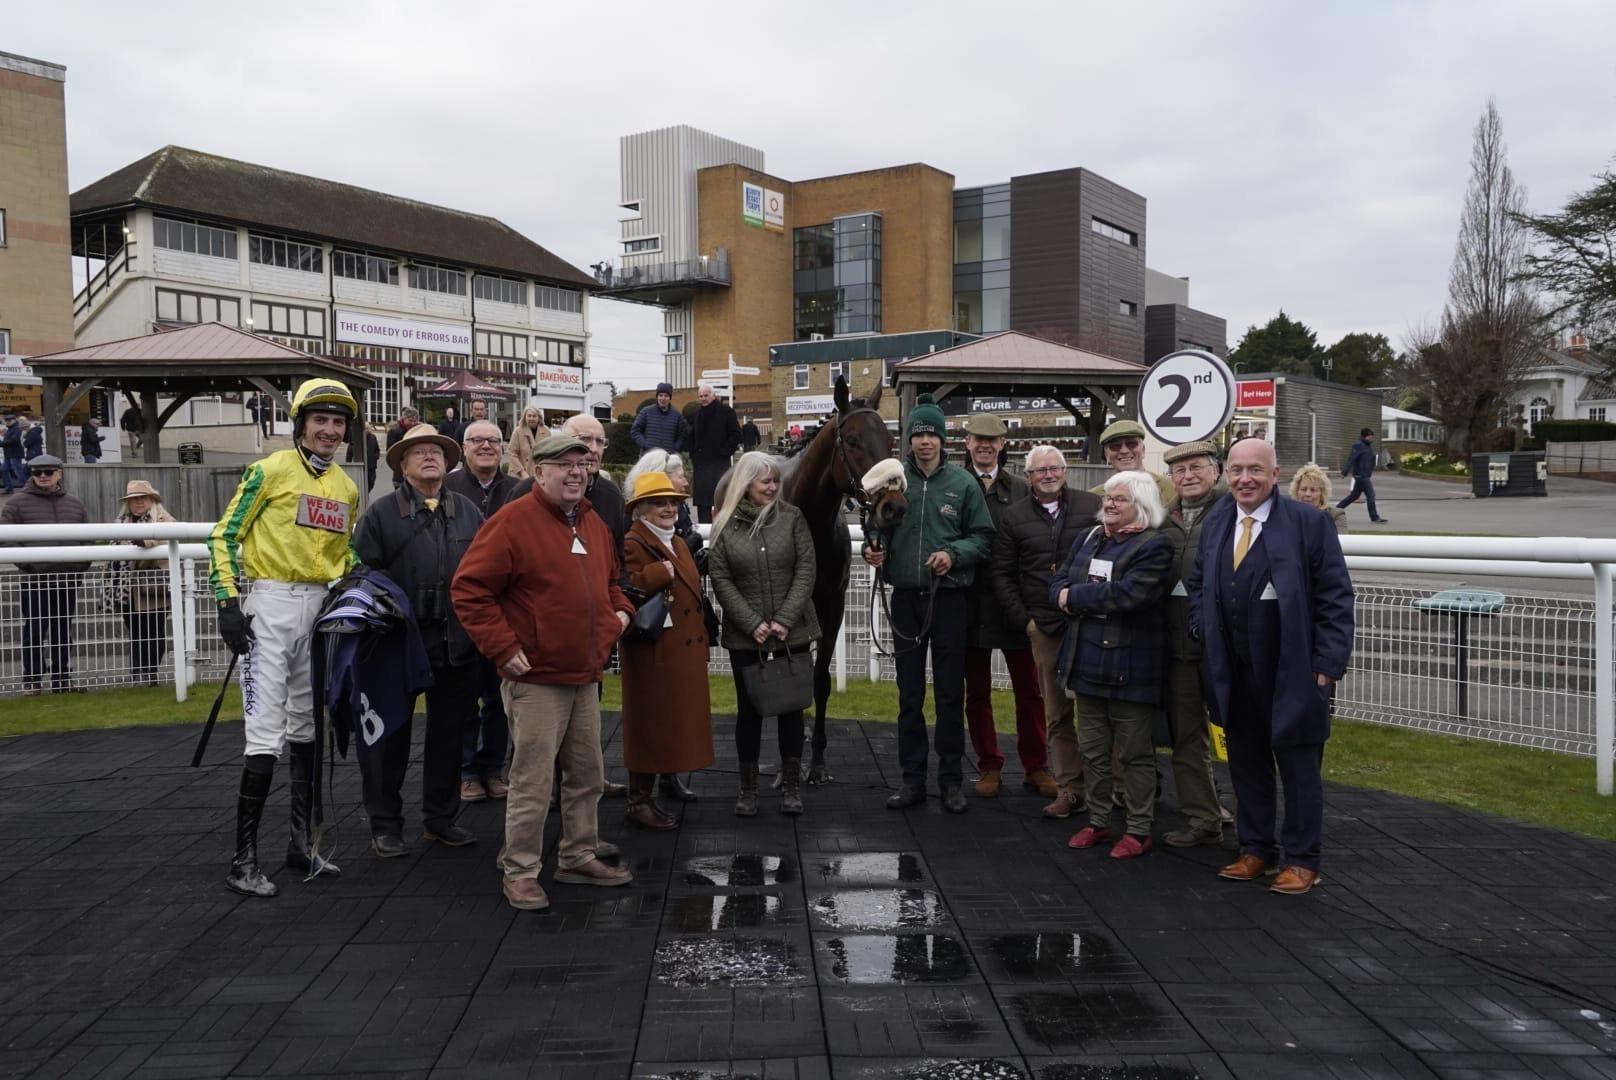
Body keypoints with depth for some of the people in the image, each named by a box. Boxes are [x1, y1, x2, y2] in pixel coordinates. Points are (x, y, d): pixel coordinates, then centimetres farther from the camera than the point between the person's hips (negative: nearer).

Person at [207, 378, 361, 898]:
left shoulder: (347, 489, 12)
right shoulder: (270, 471, -6)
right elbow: (224, 536, -6)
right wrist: (228, 601, -14)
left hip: (322, 608, 7)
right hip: (270, 605, -6)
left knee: (308, 728, 14)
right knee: (266, 734, -9)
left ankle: (302, 842, 25)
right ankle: (243, 859, 0)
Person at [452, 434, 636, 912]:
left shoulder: (594, 524, 13)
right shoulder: (514, 521, -11)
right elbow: (469, 588, -13)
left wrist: (619, 610, 10)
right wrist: (503, 647, -16)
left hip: (586, 676, 8)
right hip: (537, 679, -8)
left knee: (587, 775, 15)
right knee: (533, 781, -3)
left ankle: (578, 858, 29)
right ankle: (519, 872, 11)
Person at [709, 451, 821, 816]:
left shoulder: (792, 518, 0)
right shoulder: (725, 525, -1)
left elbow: (806, 570, -4)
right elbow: (720, 580, -5)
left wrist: (785, 619, -13)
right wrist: (752, 624, -14)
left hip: (792, 631, 1)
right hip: (745, 635, -1)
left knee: (791, 705, 9)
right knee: (749, 707, 7)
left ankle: (791, 785, 22)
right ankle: (748, 786, 20)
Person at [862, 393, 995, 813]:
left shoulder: (962, 483, -1)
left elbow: (983, 536, 1)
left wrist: (954, 554, -15)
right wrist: (871, 548, -11)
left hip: (948, 597, -1)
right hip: (905, 597, 1)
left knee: (950, 694, 7)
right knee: (909, 694, 9)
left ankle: (950, 780, 18)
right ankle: (913, 779, 19)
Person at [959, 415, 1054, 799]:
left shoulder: (1021, 489, 5)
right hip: (972, 601, -1)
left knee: (1029, 688, 7)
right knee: (977, 691, 9)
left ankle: (1035, 767, 19)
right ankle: (989, 766, 22)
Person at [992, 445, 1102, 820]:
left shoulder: (1093, 505, 4)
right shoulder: (1014, 518, 9)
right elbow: (1002, 575, 11)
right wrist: (1023, 619, 3)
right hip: (1045, 629, 2)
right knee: (1057, 714, 5)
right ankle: (1070, 789, 13)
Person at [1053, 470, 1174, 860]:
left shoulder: (1153, 546, -10)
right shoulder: (1089, 540, 13)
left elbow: (1129, 593, -23)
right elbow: (1058, 583, 7)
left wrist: (1075, 596, -13)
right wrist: (1097, 598, -14)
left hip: (1129, 665, -7)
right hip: (1087, 661, 7)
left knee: (1136, 754, 4)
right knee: (1092, 750, 14)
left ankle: (1139, 829, 16)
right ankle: (1097, 821, 27)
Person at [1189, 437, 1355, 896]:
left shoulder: (1308, 522, -8)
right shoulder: (1215, 522, 8)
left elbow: (1335, 597, -8)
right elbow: (1197, 582, 20)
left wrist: (1328, 663, -12)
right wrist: (1202, 629, 5)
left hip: (1292, 673, -5)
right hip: (1234, 675, 5)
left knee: (1298, 767, 7)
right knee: (1246, 764, 13)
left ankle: (1301, 859, 19)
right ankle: (1256, 850, 27)